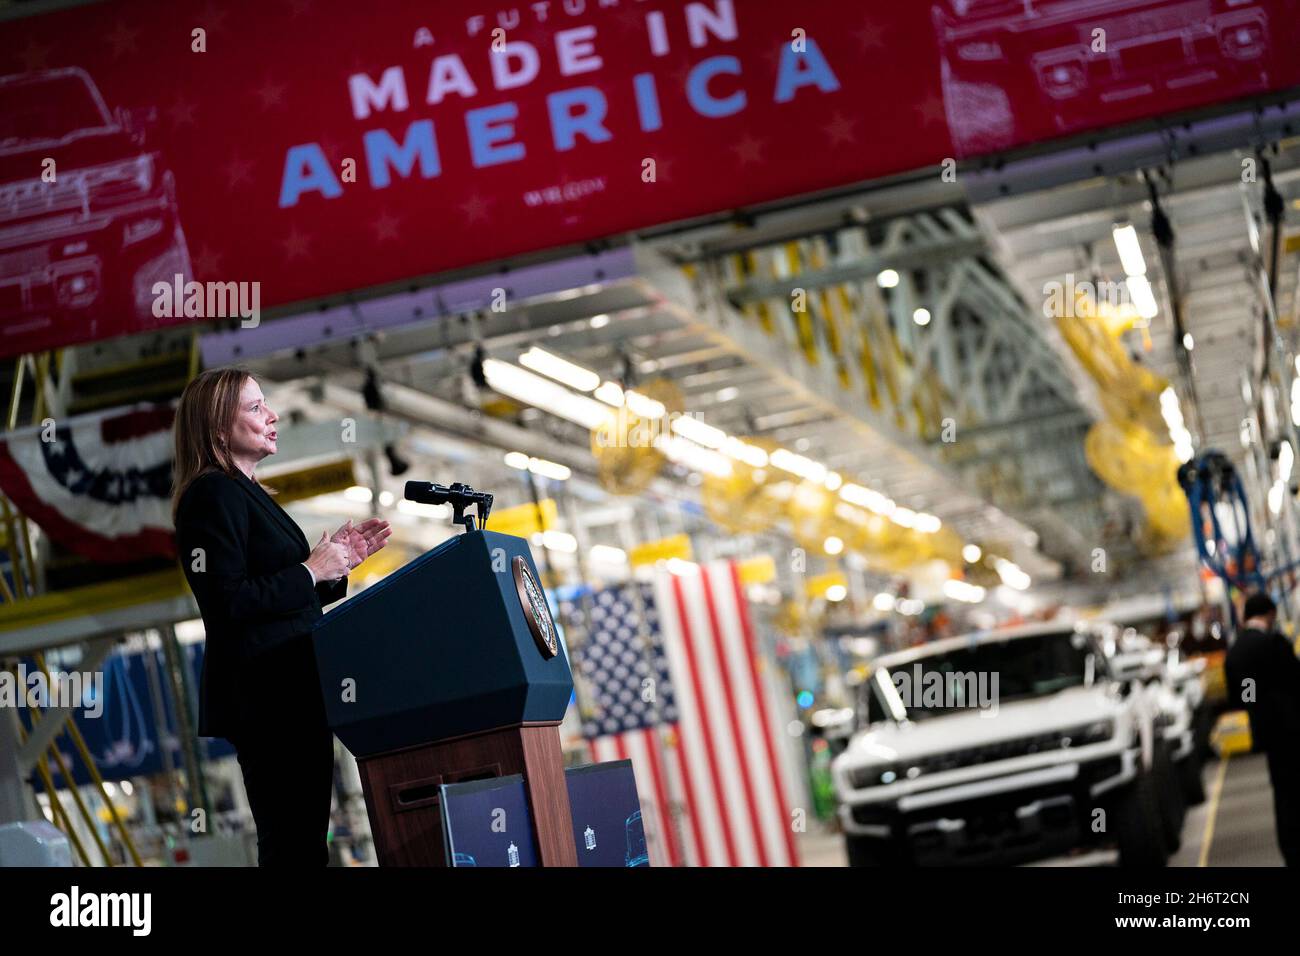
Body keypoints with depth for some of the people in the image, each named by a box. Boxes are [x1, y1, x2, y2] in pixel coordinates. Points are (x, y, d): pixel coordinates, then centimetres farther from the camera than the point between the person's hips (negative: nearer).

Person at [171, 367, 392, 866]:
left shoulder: (247, 494, 19)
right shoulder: (213, 494, -11)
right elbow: (228, 601, -21)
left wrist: (337, 558, 10)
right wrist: (312, 571, -14)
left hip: (293, 694, 10)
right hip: (264, 698, -10)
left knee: (303, 842, 11)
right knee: (292, 843, -10)